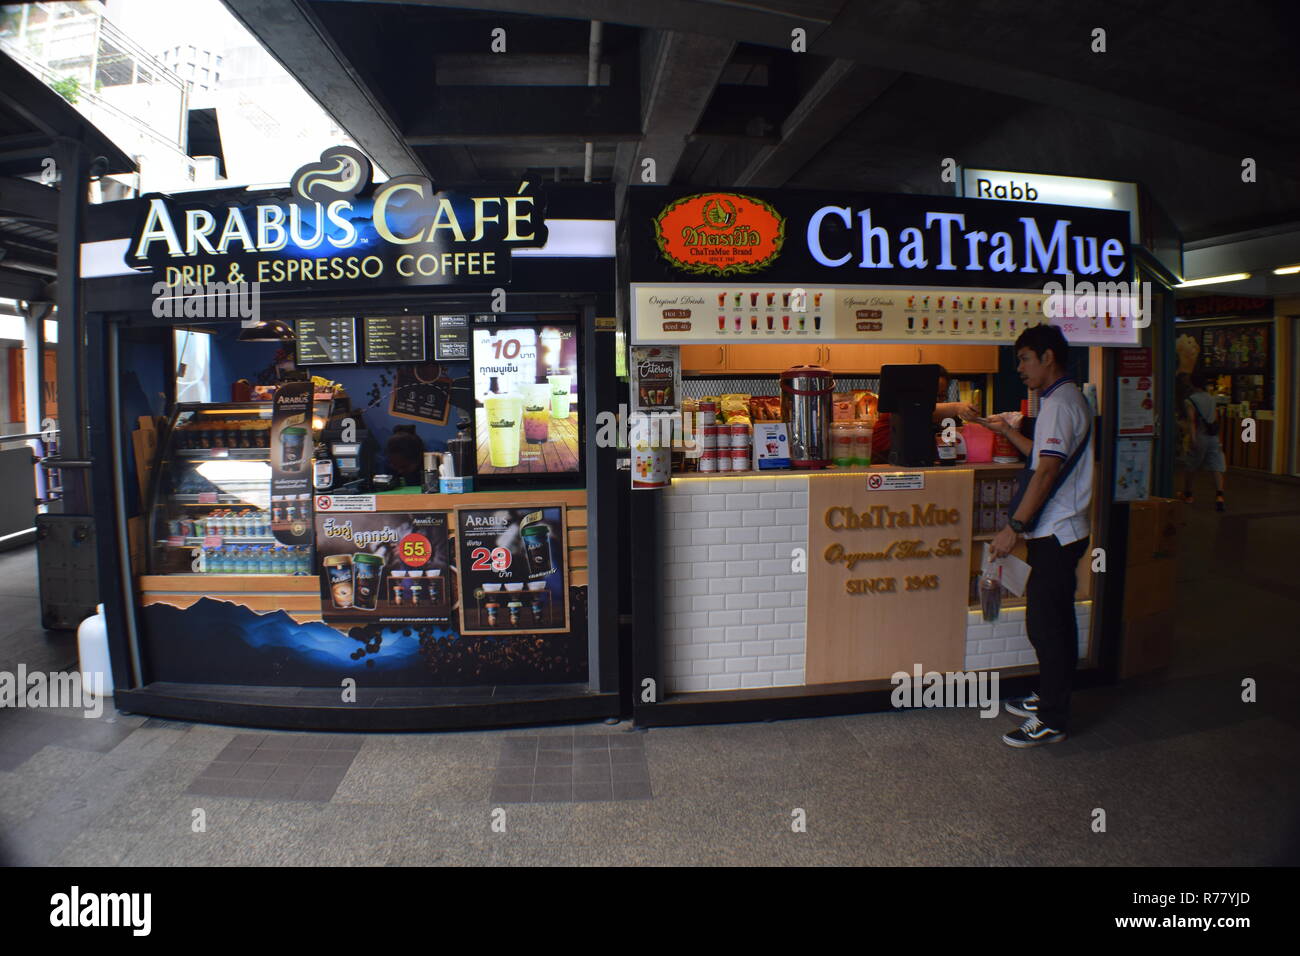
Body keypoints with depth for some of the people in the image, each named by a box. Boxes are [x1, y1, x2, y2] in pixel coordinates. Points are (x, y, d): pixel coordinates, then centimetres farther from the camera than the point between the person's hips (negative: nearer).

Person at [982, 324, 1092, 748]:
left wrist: (1014, 527, -23)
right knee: (1054, 622, 18)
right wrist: (1008, 432, 23)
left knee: (1046, 625, -4)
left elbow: (1046, 472, -23)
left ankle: (1051, 720, 5)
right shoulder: (1064, 399, 16)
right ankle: (1049, 699, 30)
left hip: (1056, 534, -11)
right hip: (1057, 532, 11)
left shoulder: (1060, 403, -16)